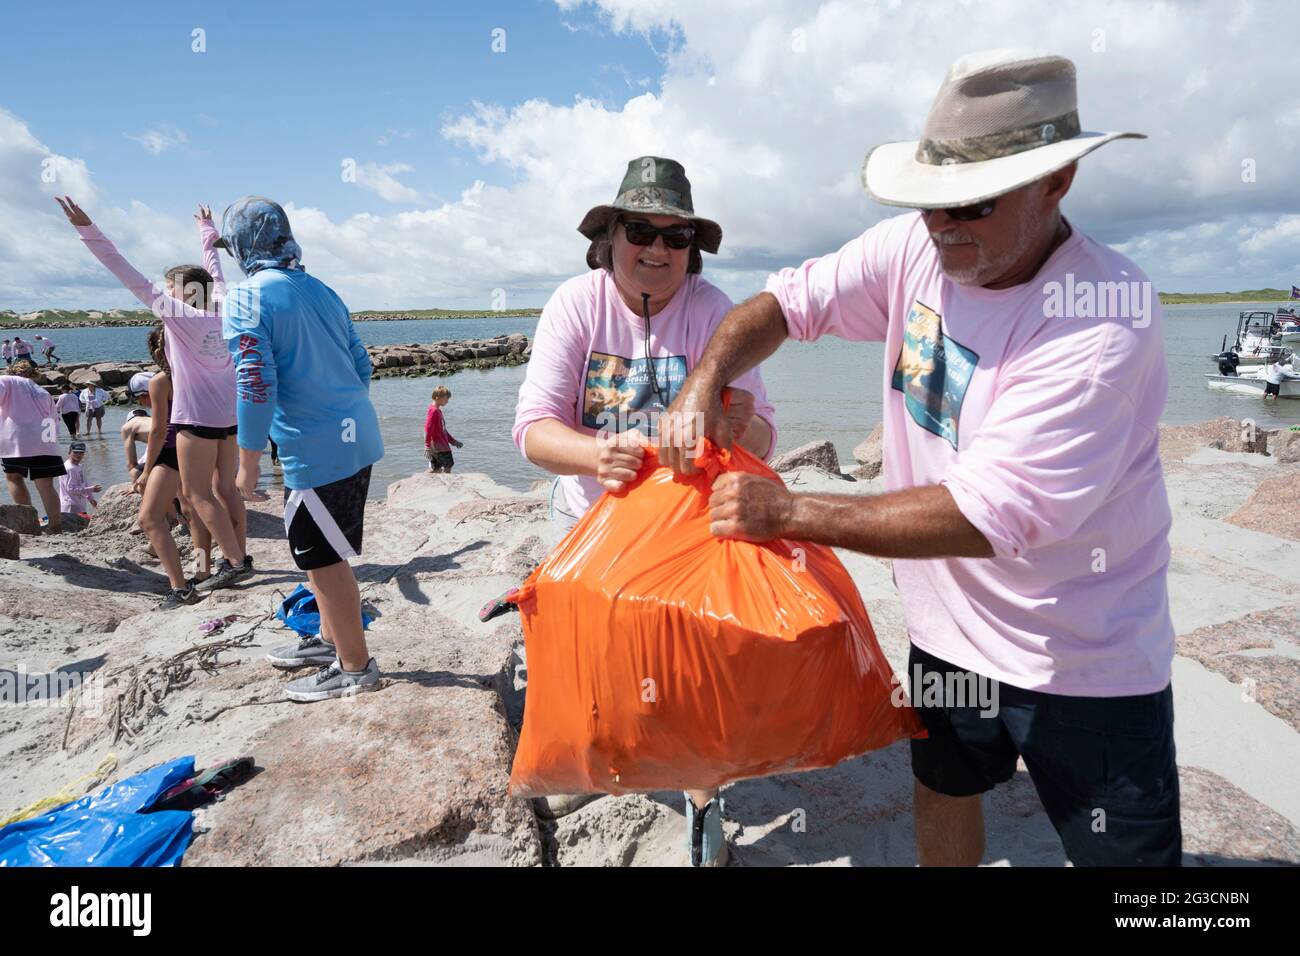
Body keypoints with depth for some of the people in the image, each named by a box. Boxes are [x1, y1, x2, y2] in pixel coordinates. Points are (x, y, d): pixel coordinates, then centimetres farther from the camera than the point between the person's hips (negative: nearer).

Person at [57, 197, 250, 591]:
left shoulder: (178, 316, -11)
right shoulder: (222, 310, 5)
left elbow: (130, 277, -13)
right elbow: (214, 269, 21)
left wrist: (87, 230, -11)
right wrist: (207, 231, 37)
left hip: (199, 417, -7)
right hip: (230, 414, 7)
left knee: (197, 493, -1)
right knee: (225, 488, 14)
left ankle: (234, 562, -4)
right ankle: (240, 556, 17)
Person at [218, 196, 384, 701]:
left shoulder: (247, 296, -10)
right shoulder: (322, 290, 13)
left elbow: (256, 385, -17)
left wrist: (247, 465, -9)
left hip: (316, 450, -8)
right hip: (356, 435, 9)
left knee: (323, 557, 4)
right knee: (317, 548, 22)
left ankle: (355, 667, 17)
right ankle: (332, 640, 37)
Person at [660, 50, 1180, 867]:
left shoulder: (1106, 318, -28)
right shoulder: (916, 248, -10)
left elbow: (990, 516, -34)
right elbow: (786, 301, -3)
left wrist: (786, 512, -31)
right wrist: (703, 385, -22)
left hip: (1087, 664, -5)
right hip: (950, 627, 6)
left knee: (1126, 853, 11)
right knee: (942, 794, 25)